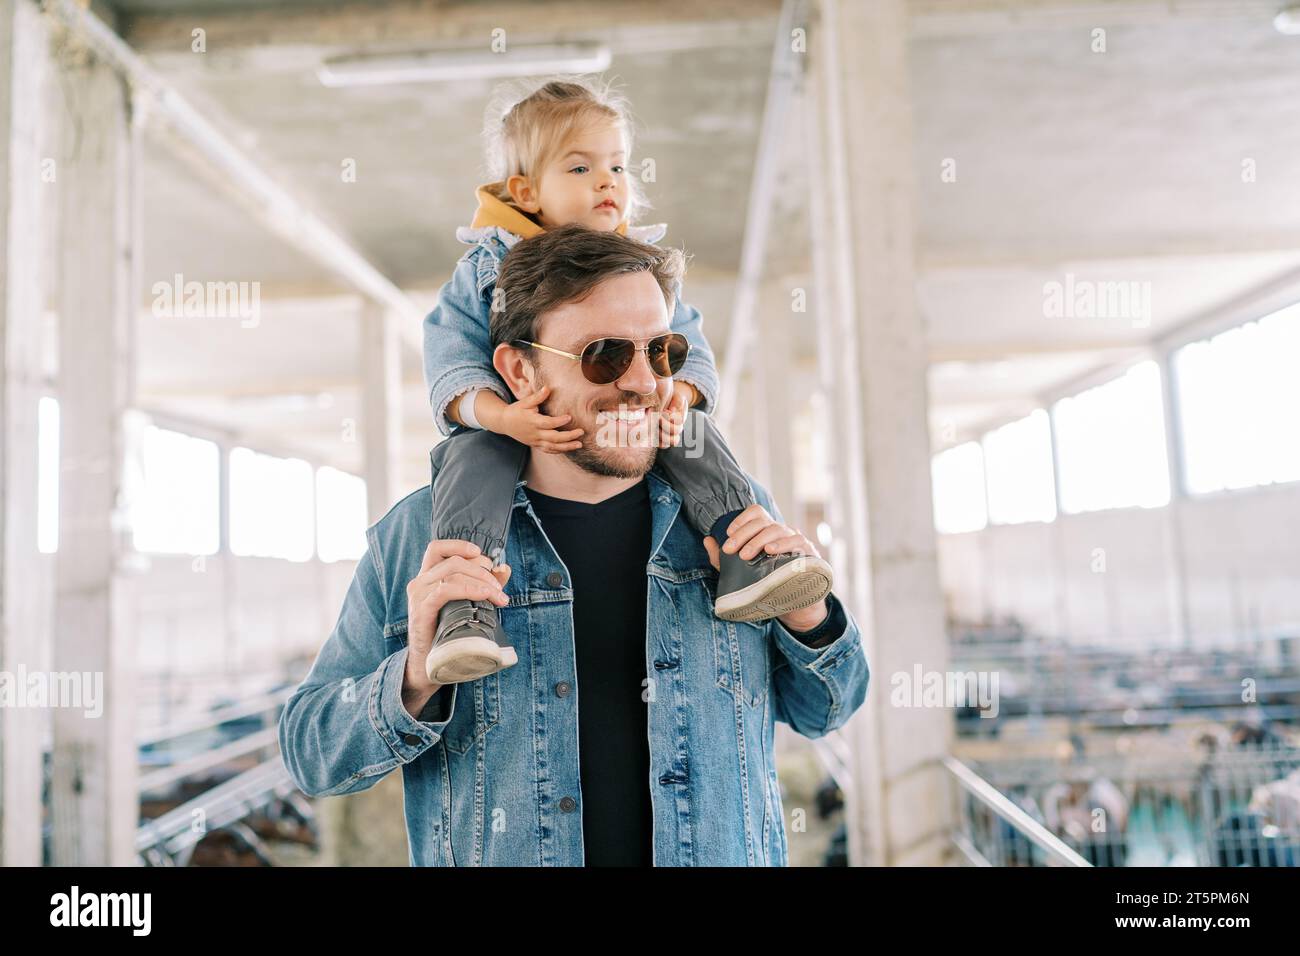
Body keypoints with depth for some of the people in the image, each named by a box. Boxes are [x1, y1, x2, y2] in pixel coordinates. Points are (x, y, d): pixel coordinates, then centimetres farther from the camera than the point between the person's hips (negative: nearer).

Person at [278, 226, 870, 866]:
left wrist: (809, 620, -13)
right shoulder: (417, 537, -5)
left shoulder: (734, 510, -2)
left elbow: (823, 714, 7)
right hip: (492, 855, 0)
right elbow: (309, 753, -2)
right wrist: (416, 678, -21)